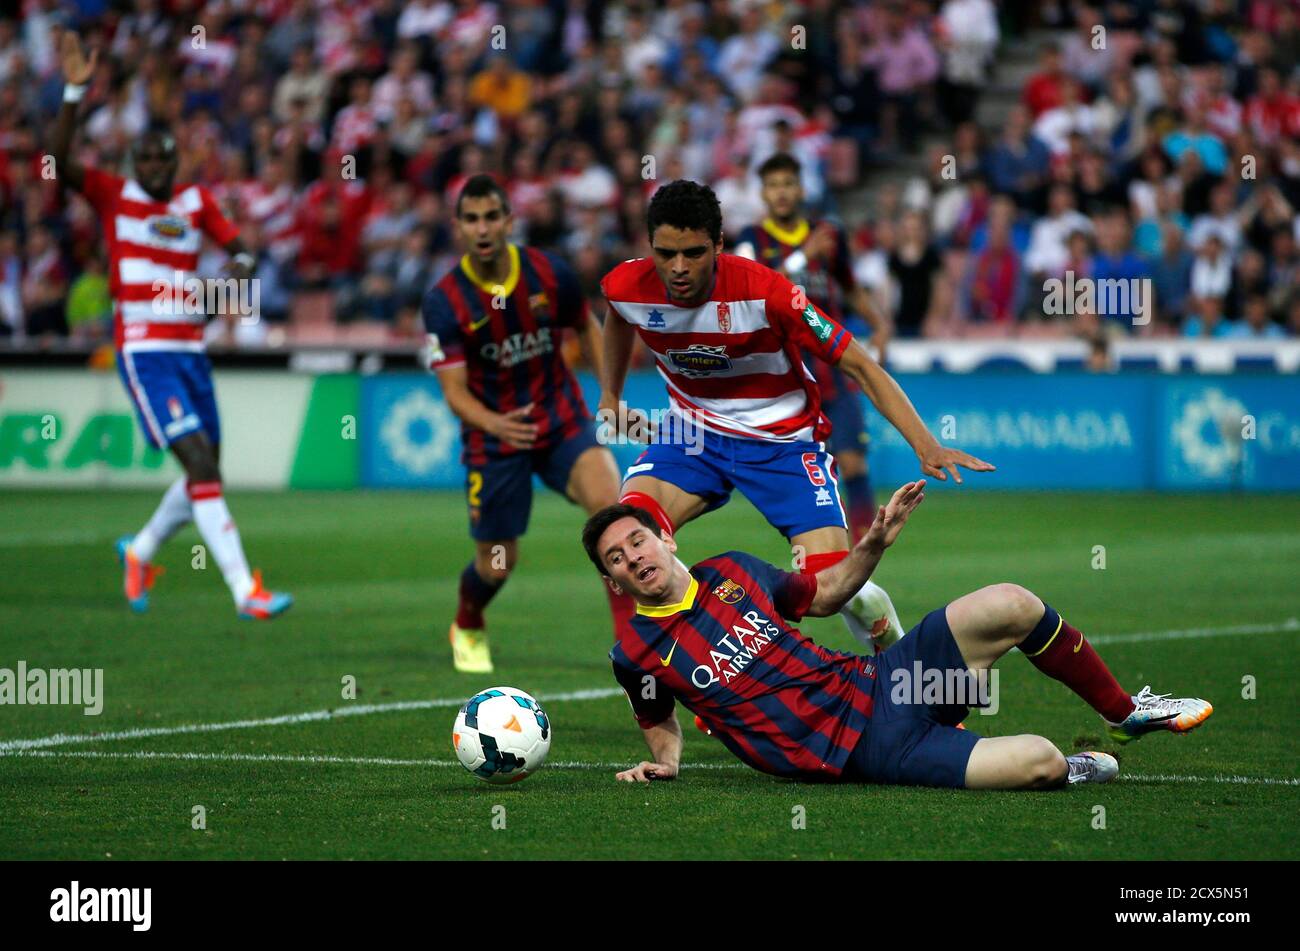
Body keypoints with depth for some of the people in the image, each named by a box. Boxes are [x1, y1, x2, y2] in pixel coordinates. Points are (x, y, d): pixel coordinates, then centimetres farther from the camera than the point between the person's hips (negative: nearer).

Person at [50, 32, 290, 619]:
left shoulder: (195, 201, 11)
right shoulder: (113, 196, -1)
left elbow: (238, 249, 9)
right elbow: (60, 163, -15)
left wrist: (236, 270, -15)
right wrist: (74, 92, -24)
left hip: (190, 348, 6)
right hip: (144, 352, -6)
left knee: (205, 473, 11)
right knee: (201, 467, -16)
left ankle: (140, 552, 38)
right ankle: (246, 593, -18)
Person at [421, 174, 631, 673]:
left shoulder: (549, 273, -9)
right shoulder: (443, 302, -15)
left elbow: (588, 330, 11)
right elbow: (454, 390, -17)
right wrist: (495, 424, -37)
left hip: (563, 422, 1)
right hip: (494, 437, -1)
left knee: (608, 501, -27)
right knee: (496, 564, 5)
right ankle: (467, 628, 43)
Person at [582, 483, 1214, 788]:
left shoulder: (731, 571, 8)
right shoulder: (635, 654, -3)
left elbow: (823, 594, 22)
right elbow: (660, 719, 17)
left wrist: (874, 544, 7)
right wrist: (663, 759, -5)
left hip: (874, 684, 5)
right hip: (858, 752, -5)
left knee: (1009, 606, -15)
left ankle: (1124, 712, 8)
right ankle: (1075, 768, 10)